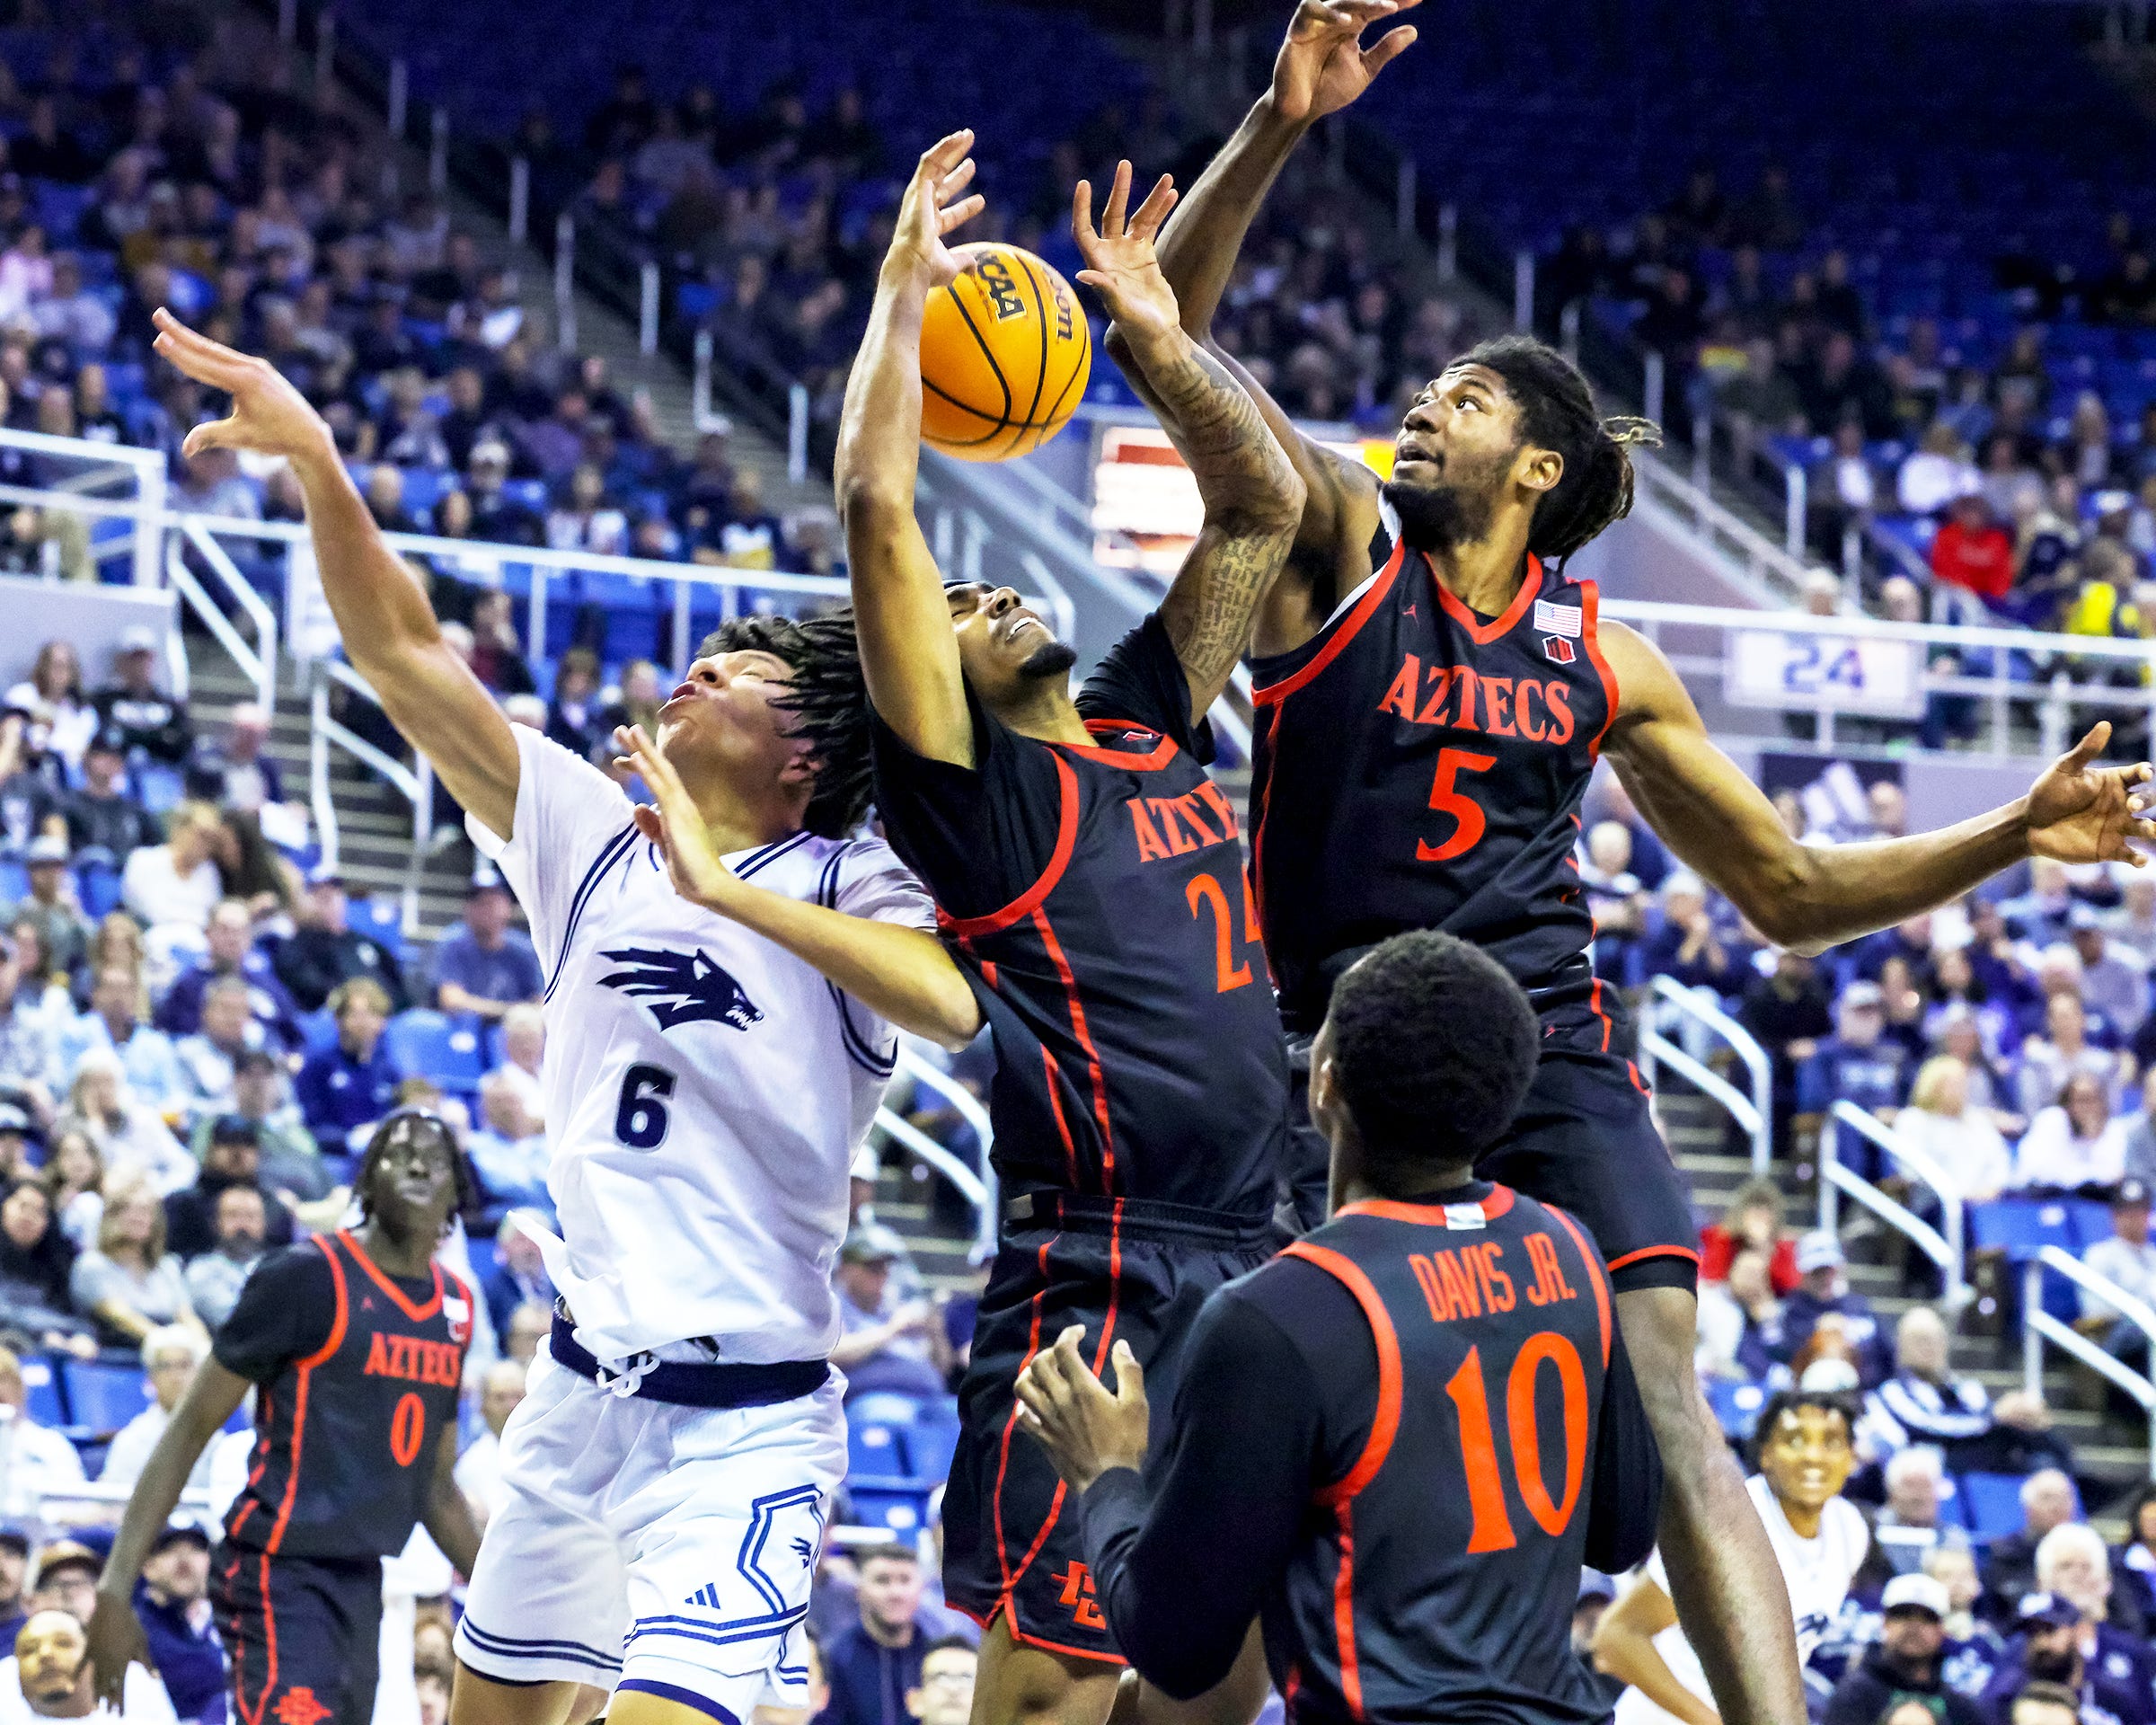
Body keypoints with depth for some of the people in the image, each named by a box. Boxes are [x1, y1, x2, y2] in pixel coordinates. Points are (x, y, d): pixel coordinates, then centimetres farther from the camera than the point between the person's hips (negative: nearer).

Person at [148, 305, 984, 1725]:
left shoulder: (848, 885, -9)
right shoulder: (595, 837, 5)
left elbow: (950, 1006, -31)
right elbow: (403, 652, 1)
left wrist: (723, 888, -31)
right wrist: (319, 465, -12)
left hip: (745, 1425, -6)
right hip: (585, 1385, 6)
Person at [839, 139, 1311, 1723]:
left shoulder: (1151, 727, 18)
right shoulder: (971, 786, -1)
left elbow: (1264, 507, 22)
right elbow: (877, 510, -11)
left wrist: (1157, 335, 11)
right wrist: (906, 289, -4)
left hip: (1249, 1266, 7)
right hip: (1096, 1281, -7)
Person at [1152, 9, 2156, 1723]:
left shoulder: (1603, 657, 11)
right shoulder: (1337, 541, 3)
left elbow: (1791, 889, 18)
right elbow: (1168, 332, -11)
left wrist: (2008, 838, 4)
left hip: (1548, 1048, 1)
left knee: (1661, 1398, -17)